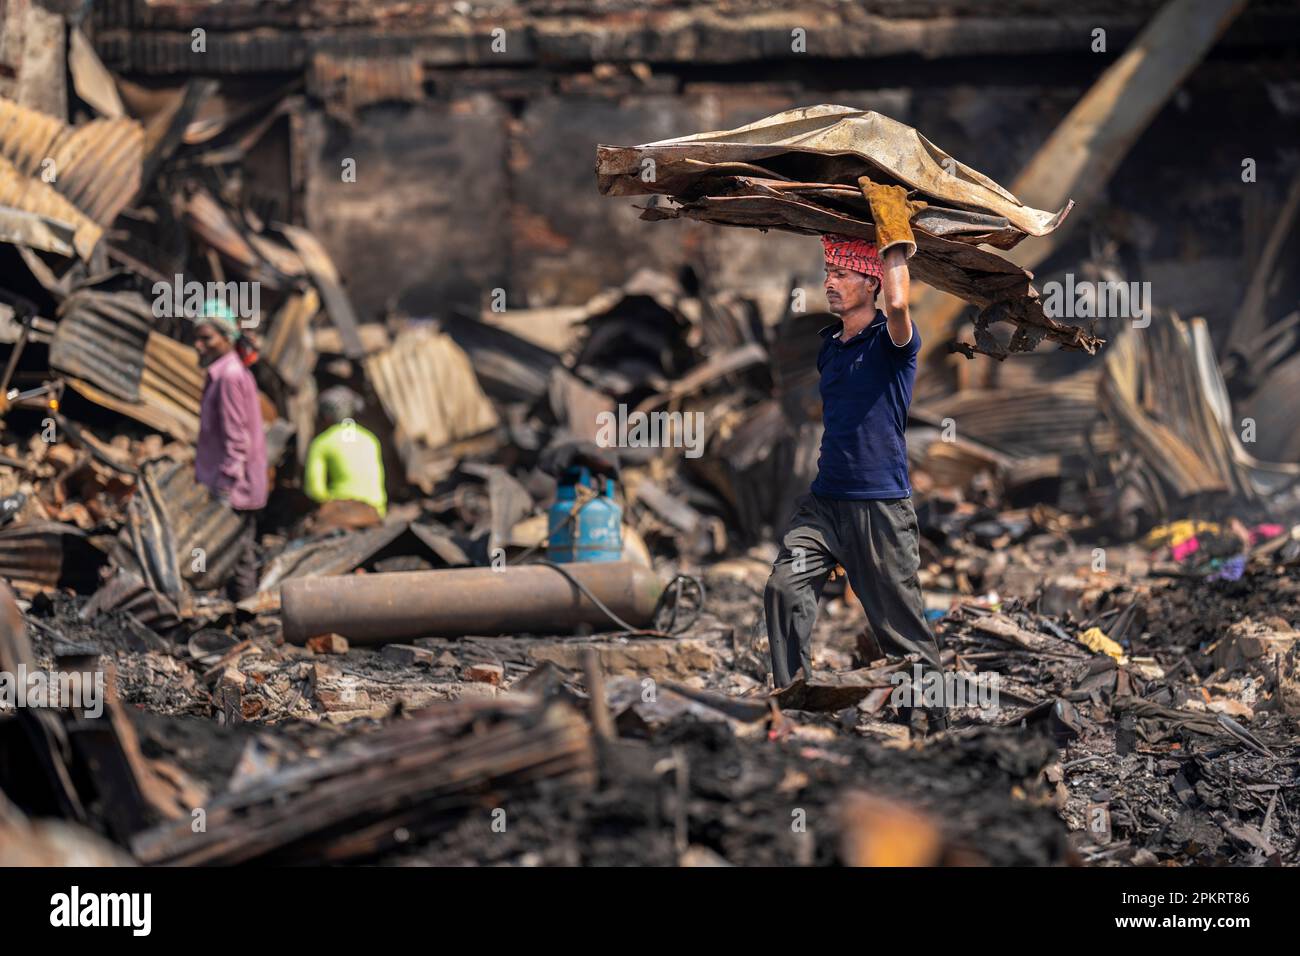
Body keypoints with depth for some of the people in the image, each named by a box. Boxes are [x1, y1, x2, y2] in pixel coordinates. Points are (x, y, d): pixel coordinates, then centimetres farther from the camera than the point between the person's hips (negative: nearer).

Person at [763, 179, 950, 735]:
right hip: (824, 501, 6)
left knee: (902, 627, 0)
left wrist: (894, 238, -20)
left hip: (881, 506, -6)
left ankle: (938, 726, 13)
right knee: (785, 588, -16)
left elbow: (897, 304, -31)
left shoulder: (891, 342, -6)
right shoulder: (829, 344, 14)